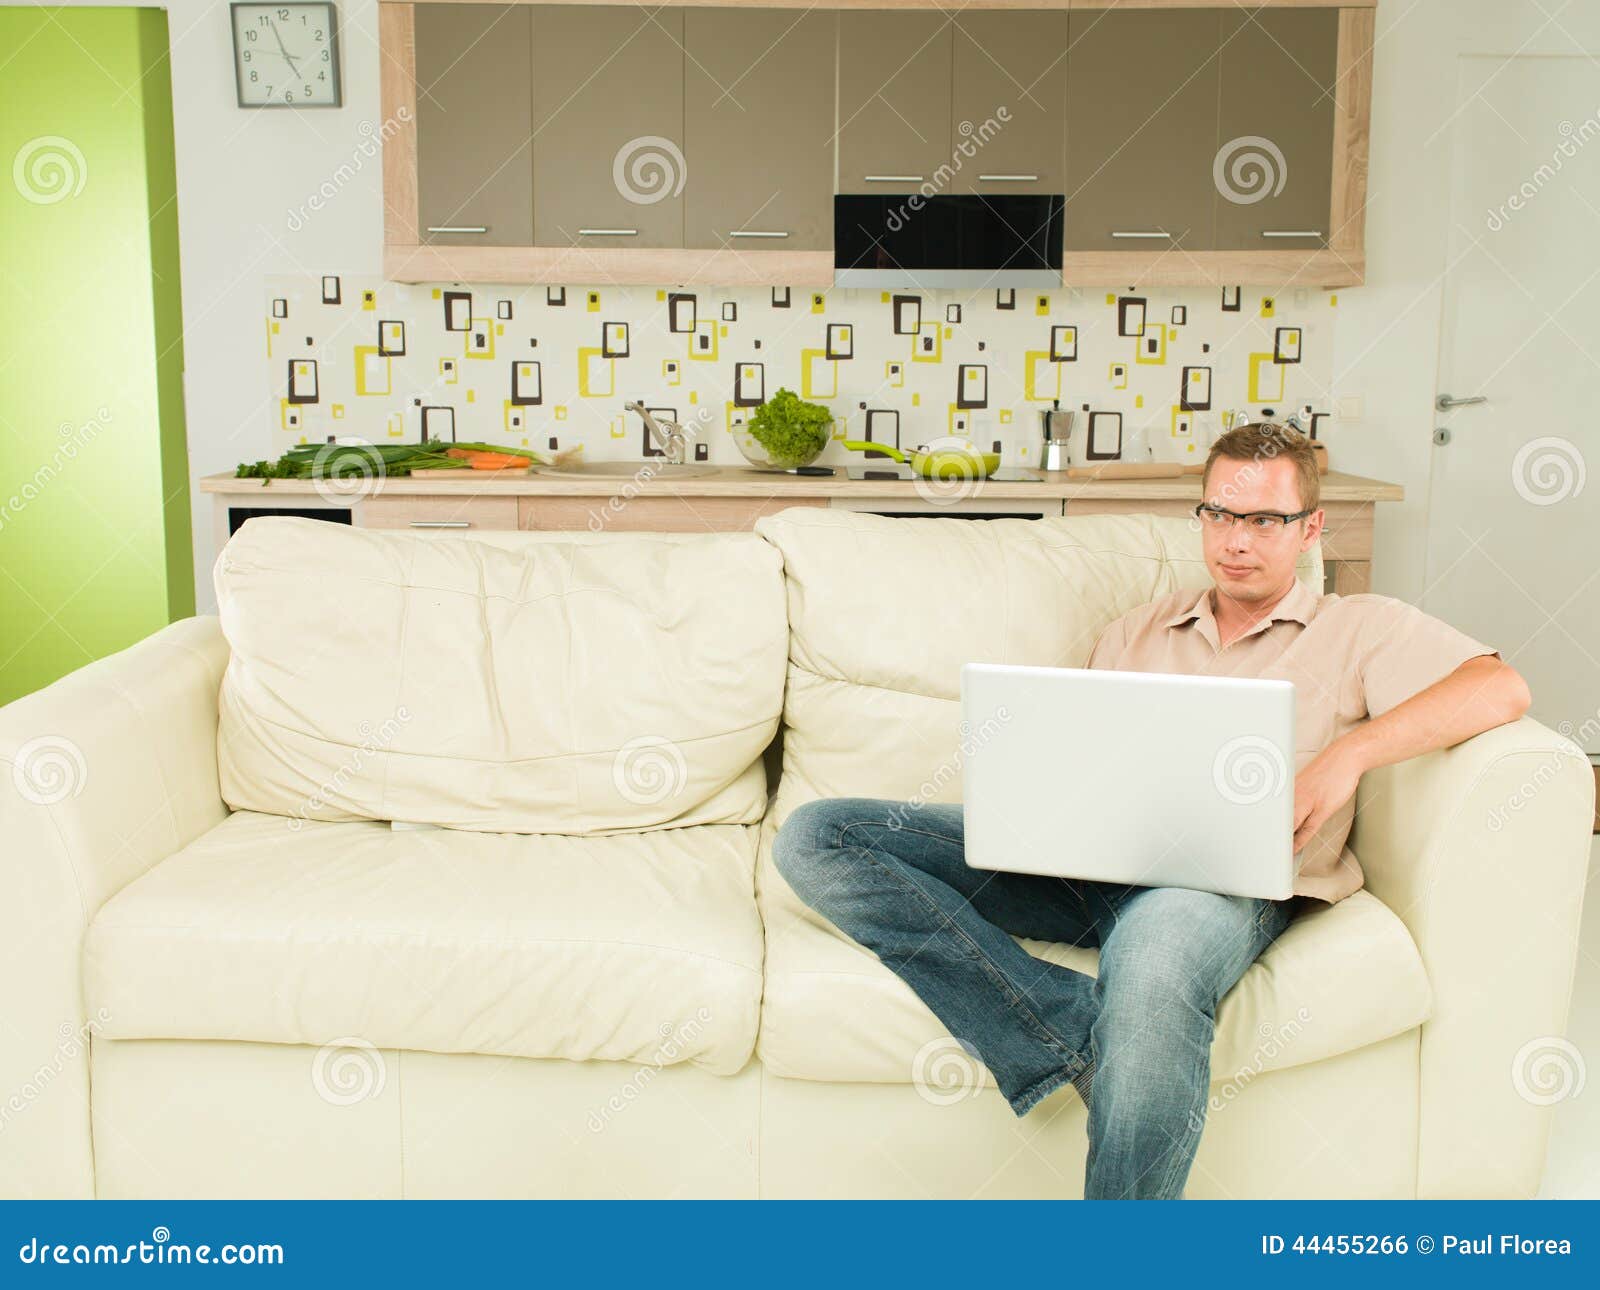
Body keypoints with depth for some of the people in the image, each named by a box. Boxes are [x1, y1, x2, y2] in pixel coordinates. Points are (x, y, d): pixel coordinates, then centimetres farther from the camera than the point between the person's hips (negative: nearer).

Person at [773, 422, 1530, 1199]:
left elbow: (1500, 690, 1)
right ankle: (1079, 1039, -29)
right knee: (815, 839, -18)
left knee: (1155, 951, -45)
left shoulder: (1361, 629, 18)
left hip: (1224, 876, -4)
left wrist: (1350, 753, -14)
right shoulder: (1135, 634, 30)